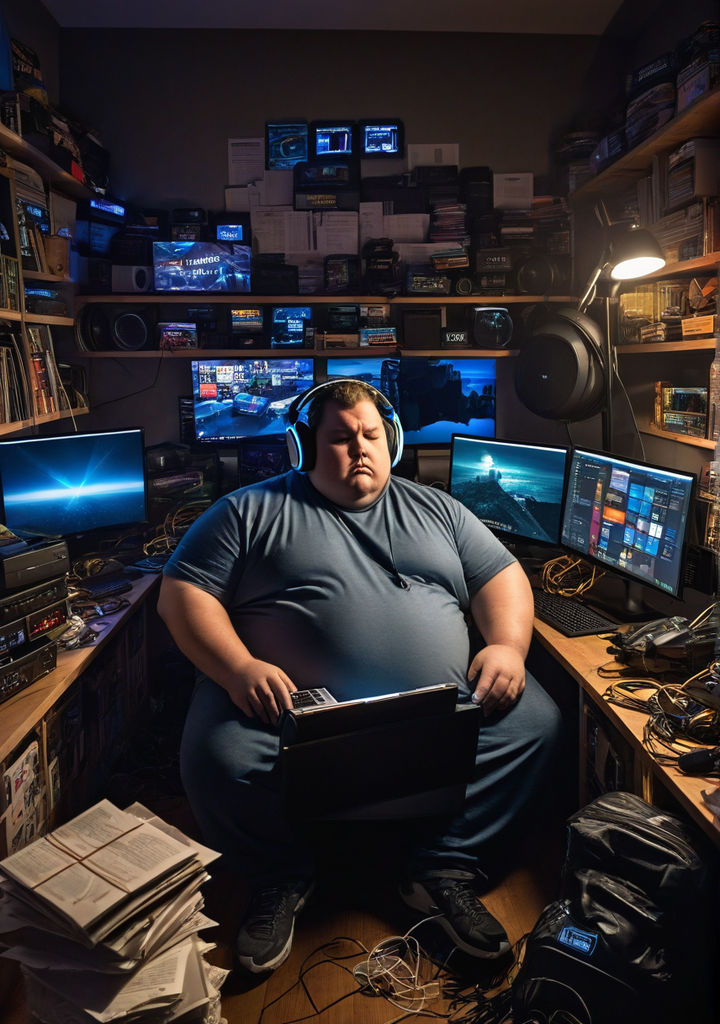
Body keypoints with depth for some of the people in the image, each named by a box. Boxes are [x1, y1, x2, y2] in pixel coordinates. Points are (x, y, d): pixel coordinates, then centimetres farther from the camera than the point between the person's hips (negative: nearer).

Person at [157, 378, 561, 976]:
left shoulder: (434, 508, 18)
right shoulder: (251, 512, 8)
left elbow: (503, 576, 16)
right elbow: (182, 593, 2)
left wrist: (508, 645, -5)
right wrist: (239, 668, -15)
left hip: (442, 710, 3)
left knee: (535, 720, -15)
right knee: (216, 759, -27)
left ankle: (444, 870, 1)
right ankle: (281, 880, 5)